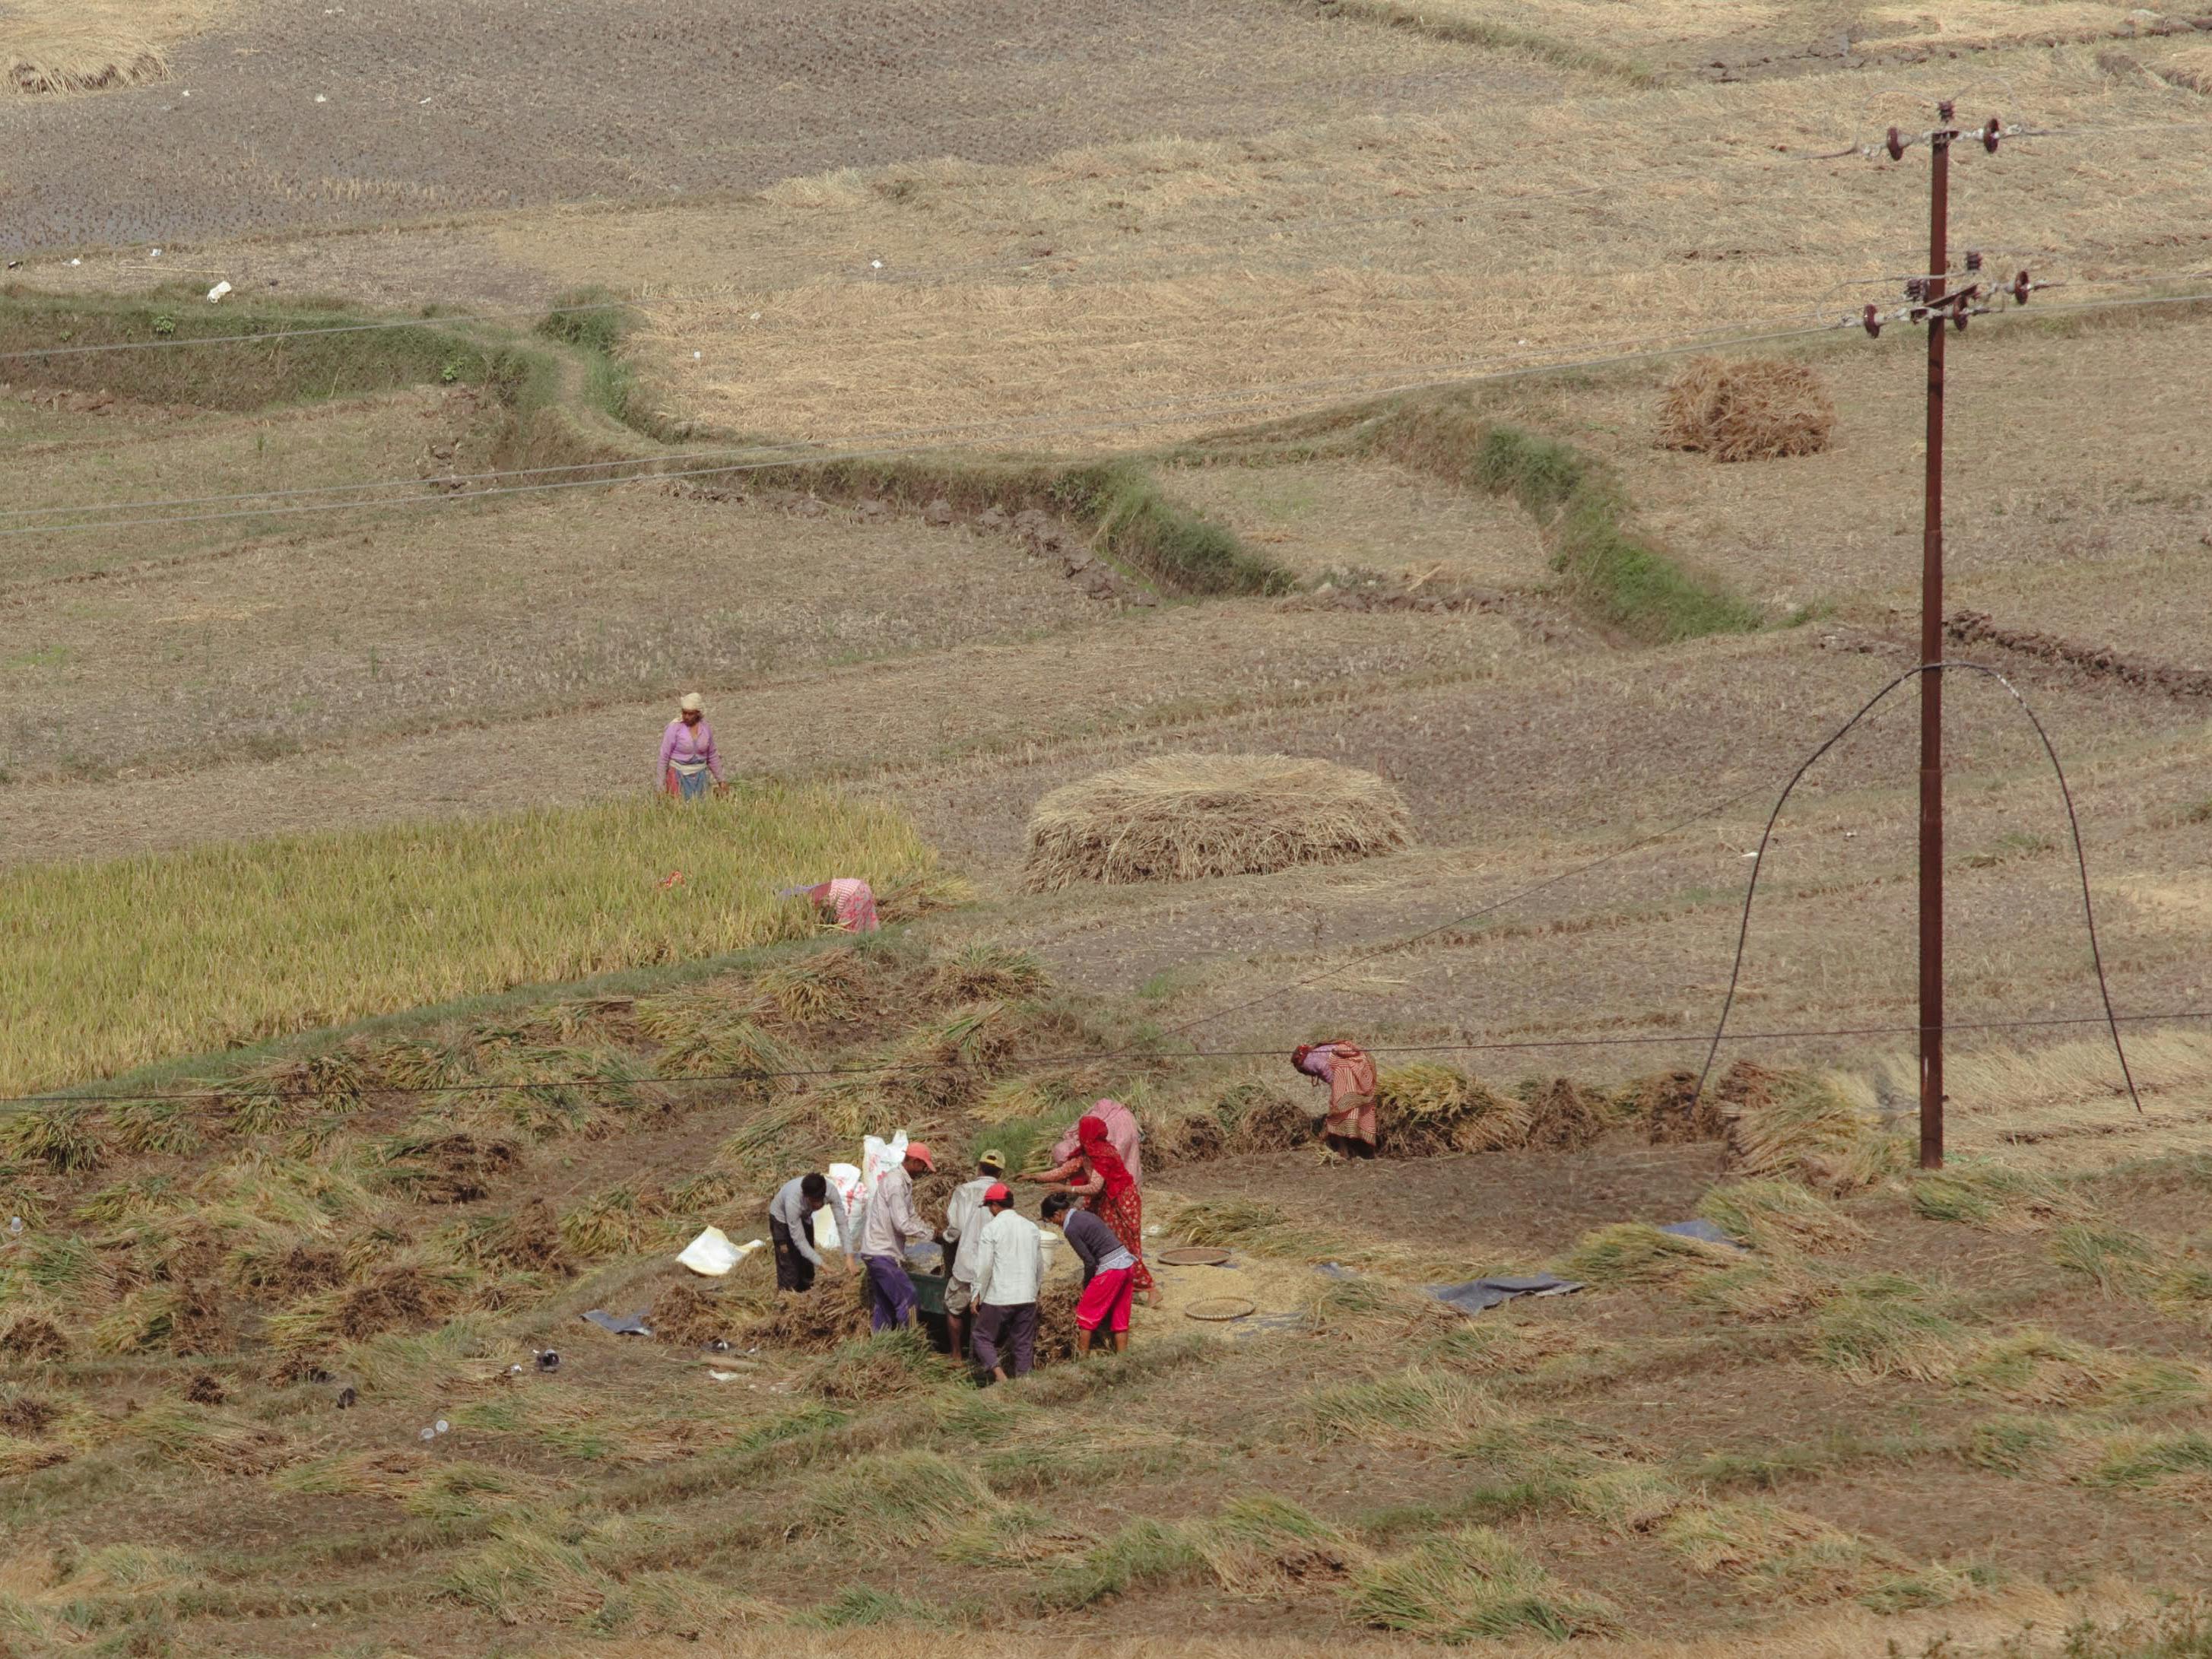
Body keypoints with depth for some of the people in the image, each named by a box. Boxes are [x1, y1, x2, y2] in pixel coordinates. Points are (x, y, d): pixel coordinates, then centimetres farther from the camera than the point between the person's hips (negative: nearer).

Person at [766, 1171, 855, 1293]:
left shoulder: (830, 1191, -34)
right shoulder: (793, 1201, -44)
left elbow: (842, 1223, -27)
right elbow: (799, 1240, -34)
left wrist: (849, 1257, -35)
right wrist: (821, 1264, -36)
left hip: (804, 1217, 4)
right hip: (782, 1218, -4)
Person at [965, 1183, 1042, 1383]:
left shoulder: (991, 1228, -9)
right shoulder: (1031, 1228, 9)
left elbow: (984, 1267, -11)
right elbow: (1040, 1267, 16)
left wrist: (978, 1296, -2)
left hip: (998, 1298, -5)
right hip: (1027, 1298, 5)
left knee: (984, 1337, 6)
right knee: (1024, 1343, 9)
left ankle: (999, 1375, -10)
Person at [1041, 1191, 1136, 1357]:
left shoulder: (1071, 1229, -12)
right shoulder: (1086, 1215, 13)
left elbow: (1090, 1261, -13)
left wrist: (1086, 1284, 6)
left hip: (1110, 1269, -8)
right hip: (1128, 1263, 8)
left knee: (1086, 1314, 6)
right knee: (1119, 1316, 15)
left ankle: (1081, 1360, 11)